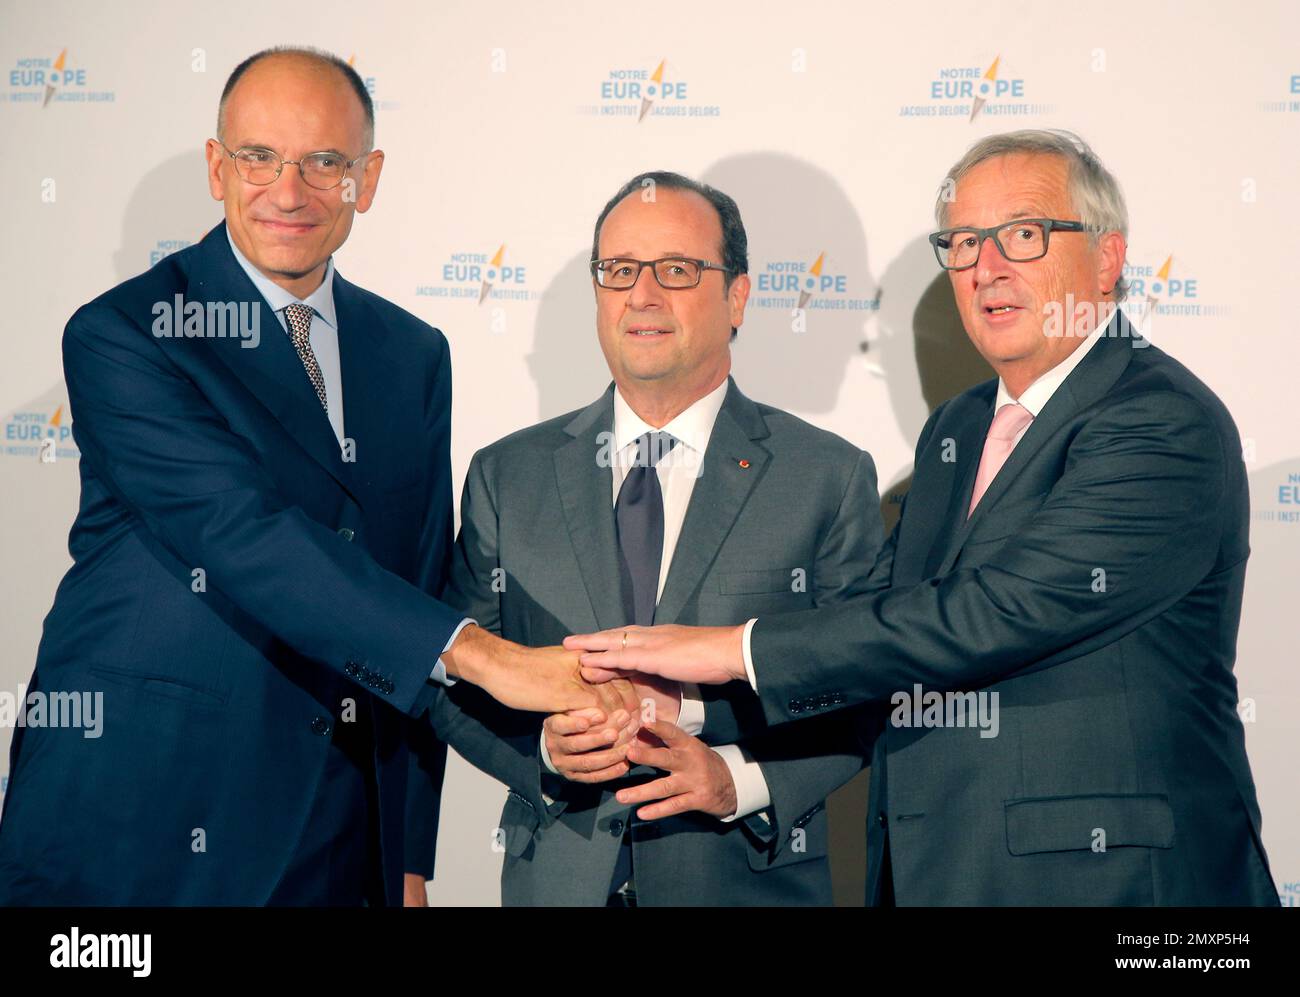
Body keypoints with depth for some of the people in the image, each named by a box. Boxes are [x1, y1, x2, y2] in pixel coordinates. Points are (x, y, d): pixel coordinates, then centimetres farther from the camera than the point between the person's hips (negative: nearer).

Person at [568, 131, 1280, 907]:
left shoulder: (1168, 422, -16)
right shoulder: (955, 430, 12)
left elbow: (992, 615, -25)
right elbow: (882, 613, 9)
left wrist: (737, 650, -22)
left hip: (1113, 875, -7)